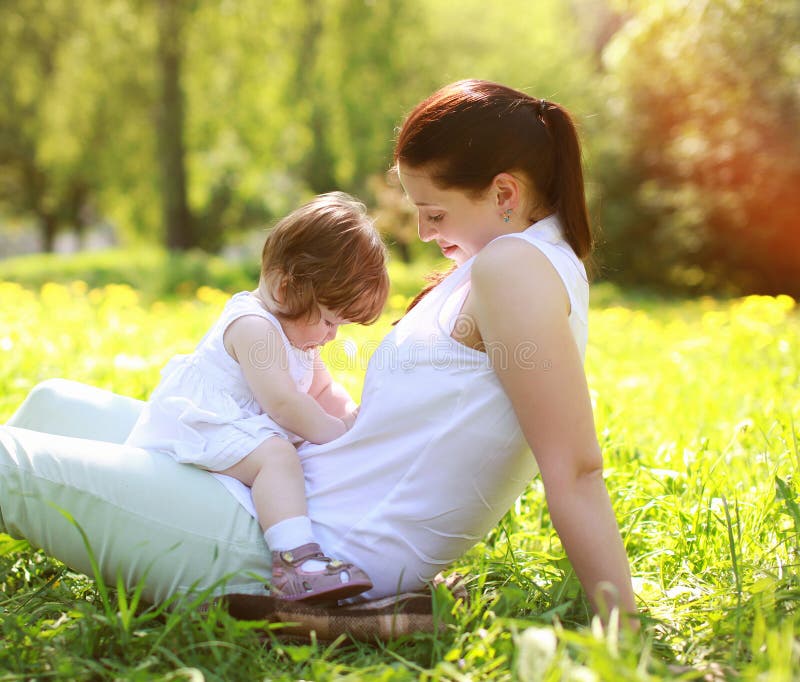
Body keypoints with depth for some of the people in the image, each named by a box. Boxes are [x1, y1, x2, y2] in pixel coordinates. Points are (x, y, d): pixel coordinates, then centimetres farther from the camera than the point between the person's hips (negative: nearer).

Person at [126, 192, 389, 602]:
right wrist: (335, 432, -18)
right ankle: (294, 560, -46)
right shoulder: (253, 325, -20)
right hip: (203, 429, -12)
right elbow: (281, 402, -26)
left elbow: (325, 391, 22)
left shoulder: (296, 331, 15)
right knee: (276, 456, -33)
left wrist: (356, 420, 6)